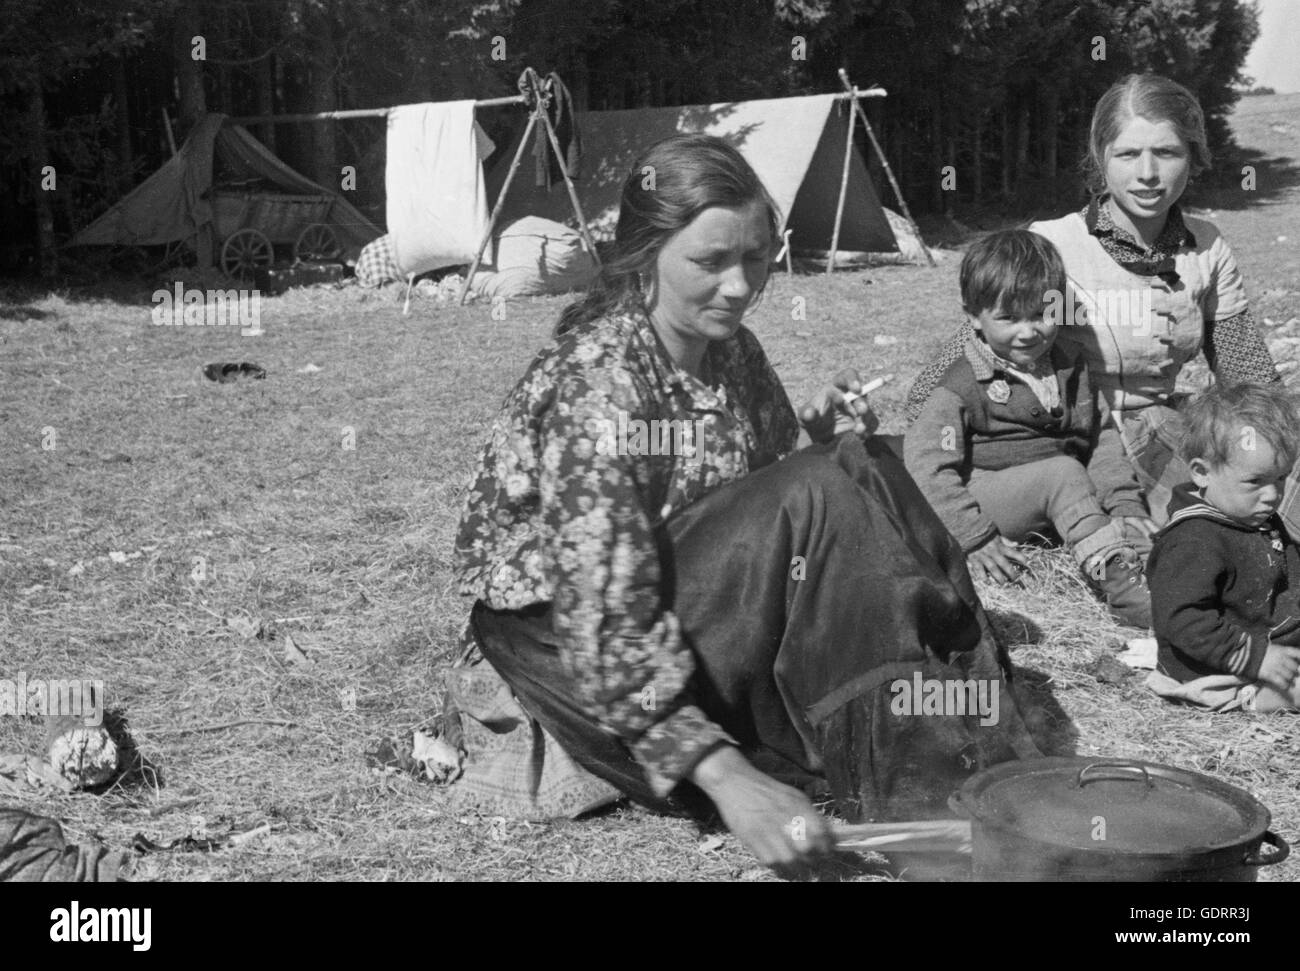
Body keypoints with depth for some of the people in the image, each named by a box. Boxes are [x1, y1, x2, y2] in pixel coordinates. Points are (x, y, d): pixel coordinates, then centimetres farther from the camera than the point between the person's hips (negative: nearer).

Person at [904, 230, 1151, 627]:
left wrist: (1127, 505, -6)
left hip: (1055, 495, 7)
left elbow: (1102, 436, 10)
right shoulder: (965, 385, -10)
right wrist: (976, 538, -21)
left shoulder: (1071, 367, 9)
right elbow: (925, 464, -16)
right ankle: (1120, 585, -36)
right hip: (986, 496, -7)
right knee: (1064, 473, -30)